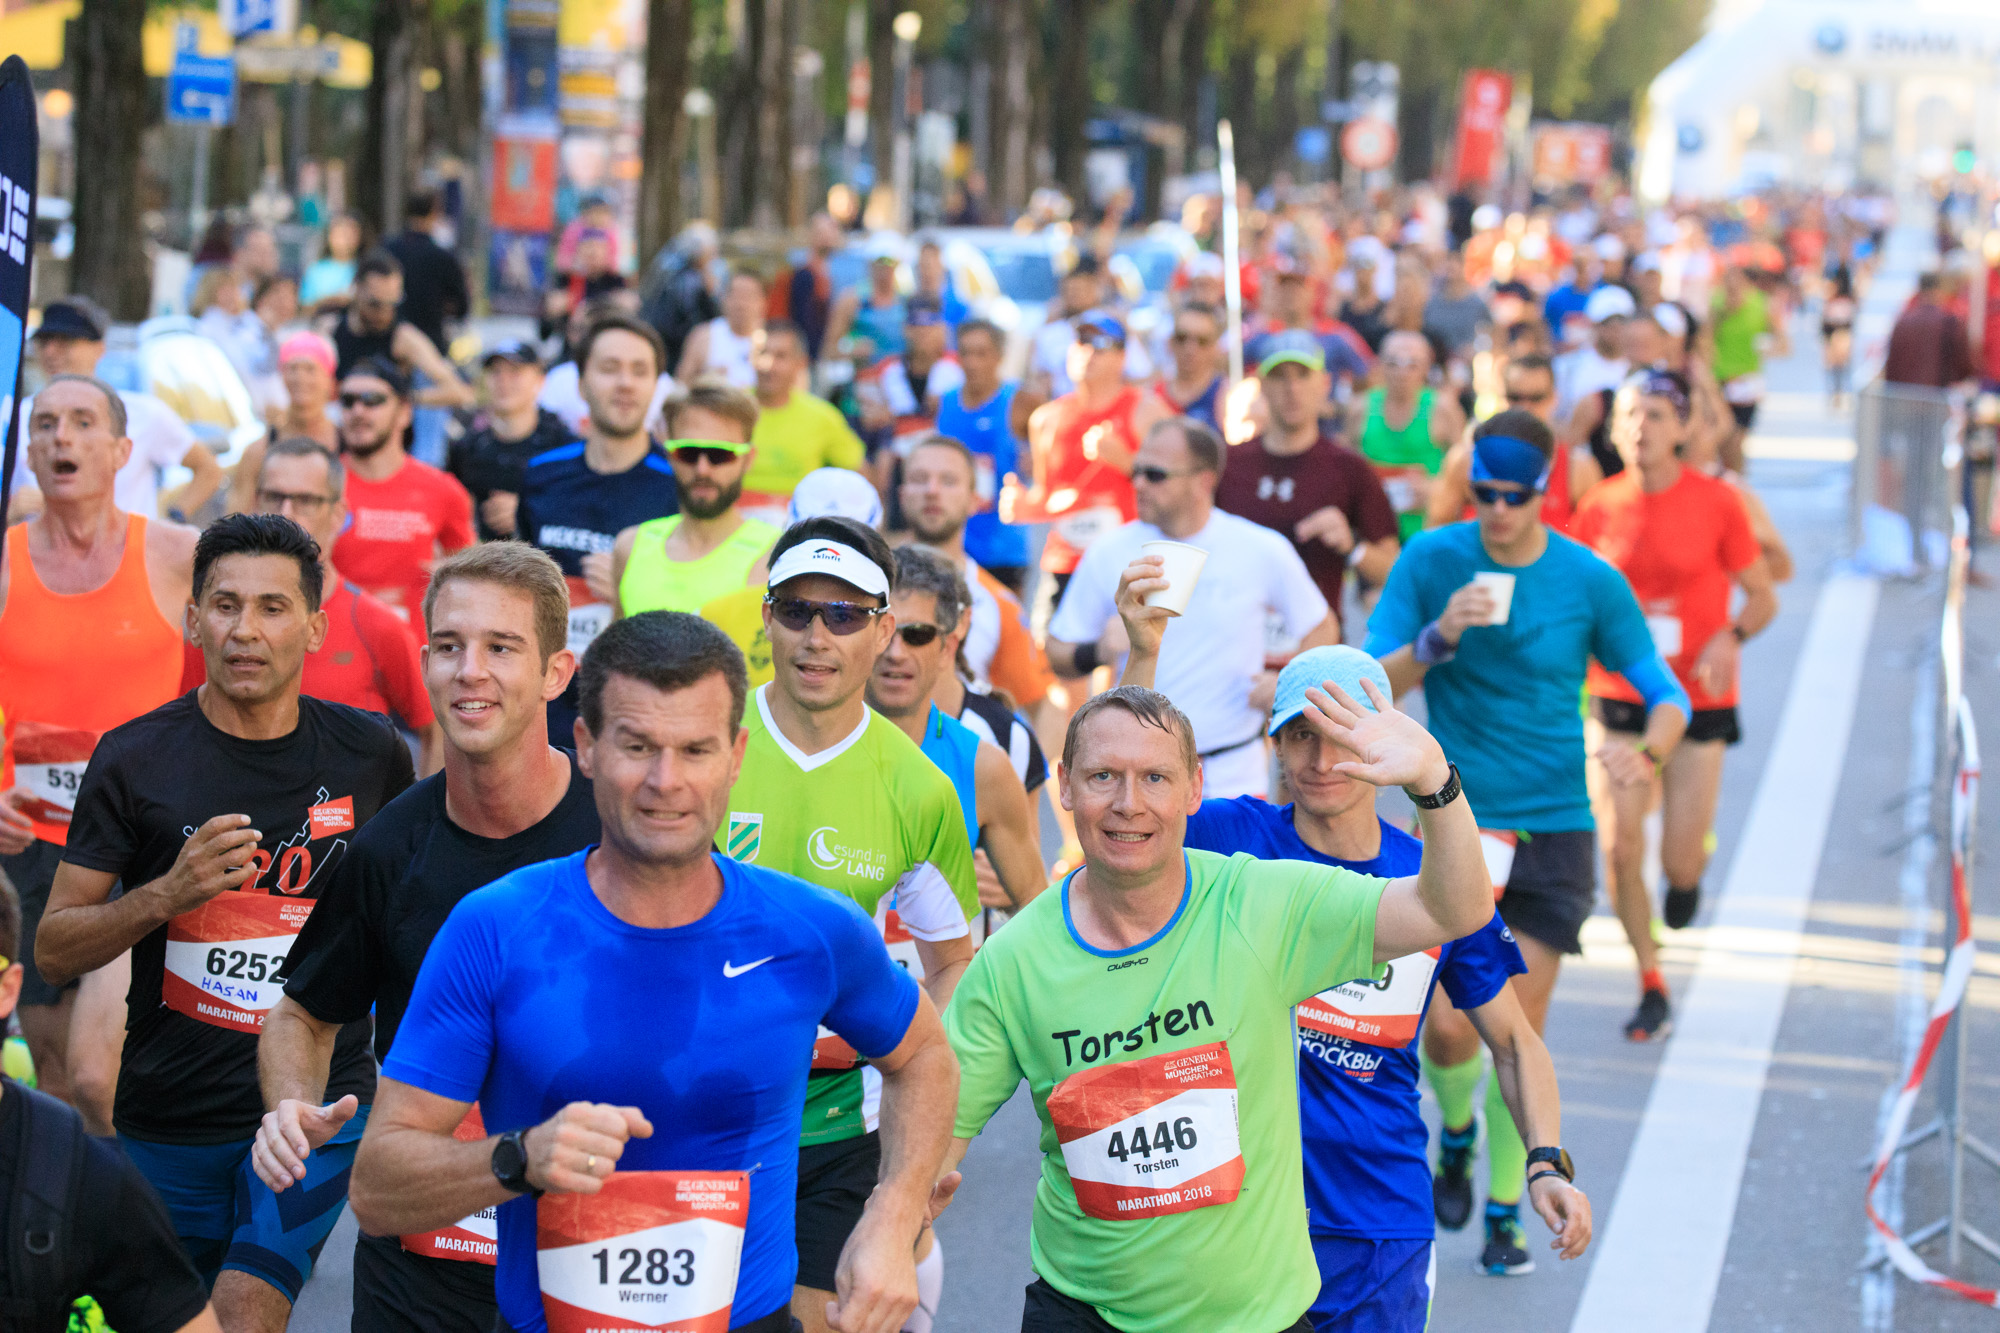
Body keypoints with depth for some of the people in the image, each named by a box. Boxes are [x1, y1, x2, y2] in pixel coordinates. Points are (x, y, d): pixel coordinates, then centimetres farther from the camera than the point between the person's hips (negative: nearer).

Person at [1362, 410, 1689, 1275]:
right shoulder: (1431, 560, -4)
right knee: (1450, 1028, -7)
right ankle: (1456, 1131, 28)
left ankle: (1505, 1212, 19)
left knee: (1519, 1035, 1)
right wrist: (1437, 639, -24)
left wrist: (1648, 753, -19)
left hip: (1555, 828, 0)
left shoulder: (1590, 580, -4)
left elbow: (1666, 695, 3)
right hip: (1455, 819, 0)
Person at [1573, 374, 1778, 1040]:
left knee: (1679, 864, -3)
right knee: (1619, 849, -5)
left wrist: (1731, 636, -18)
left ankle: (1688, 869, 37)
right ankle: (1651, 988, 13)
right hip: (1618, 701, 2)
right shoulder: (1598, 507, 0)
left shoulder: (1717, 501, -7)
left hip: (1698, 703, -2)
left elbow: (1763, 596, 1)